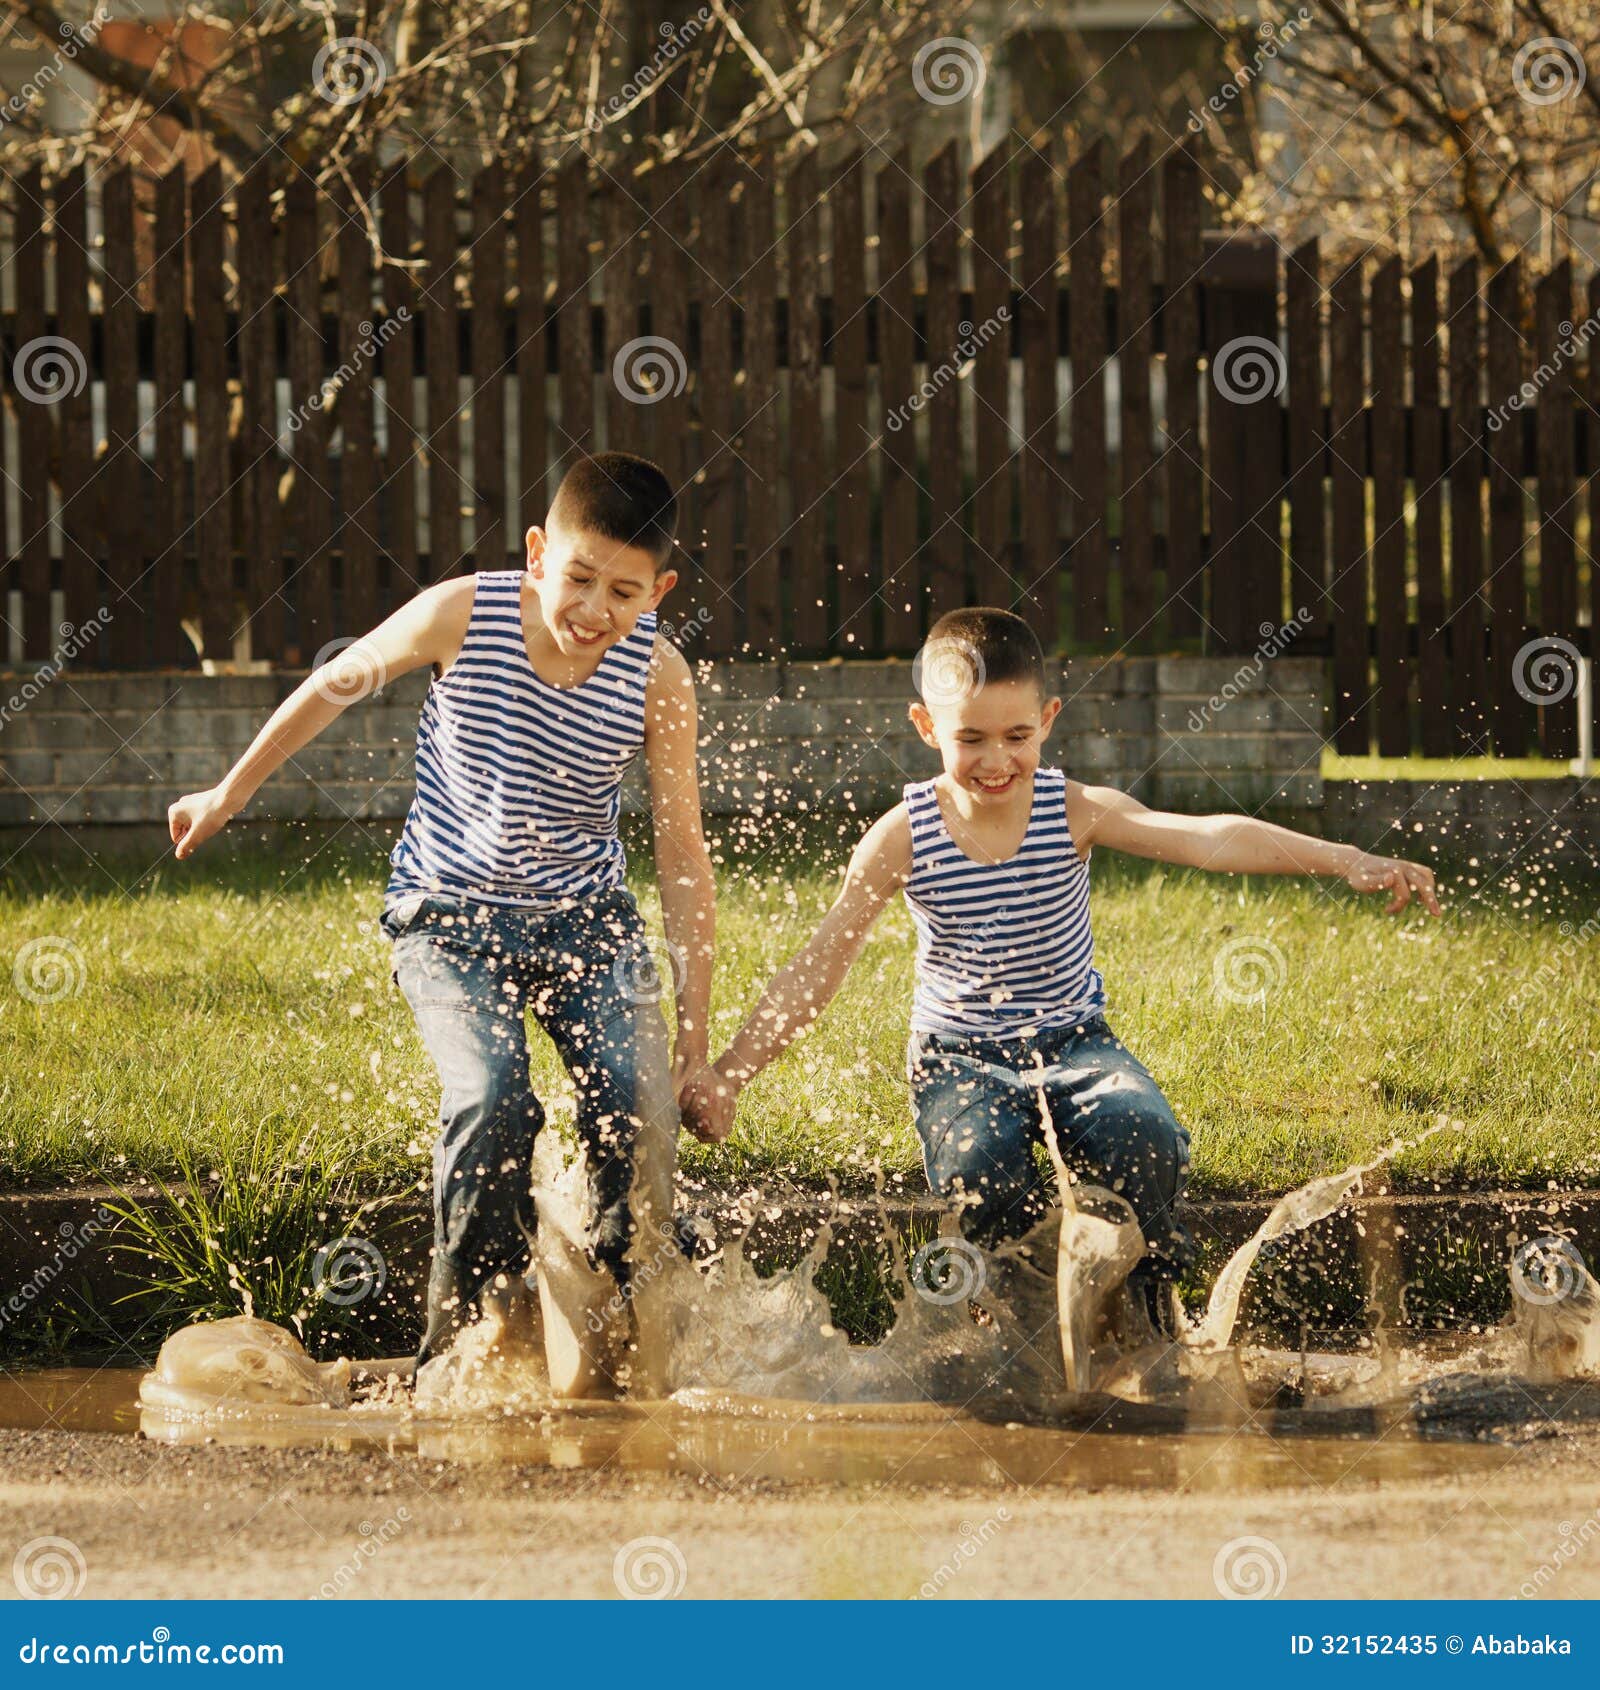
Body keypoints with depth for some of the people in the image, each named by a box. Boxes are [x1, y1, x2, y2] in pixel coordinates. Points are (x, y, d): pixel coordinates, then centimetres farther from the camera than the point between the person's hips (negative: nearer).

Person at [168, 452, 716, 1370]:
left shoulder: (659, 678, -14)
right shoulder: (463, 614, -18)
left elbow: (683, 855, -6)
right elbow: (336, 685, 3)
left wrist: (696, 1031, -6)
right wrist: (230, 795, 14)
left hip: (586, 915, 2)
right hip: (451, 914, -2)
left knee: (638, 1107, -18)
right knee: (493, 1099, -25)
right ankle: (465, 1336, -10)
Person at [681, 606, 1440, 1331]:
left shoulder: (1076, 812, -10)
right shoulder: (904, 839, -10)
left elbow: (1208, 838, -25)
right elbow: (818, 969, -7)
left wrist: (1347, 861, -40)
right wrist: (728, 1075, -16)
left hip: (1073, 1042, 1)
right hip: (958, 1057, -1)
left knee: (1143, 1141, -30)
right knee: (981, 1174, -33)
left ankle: (1152, 1297, 2)